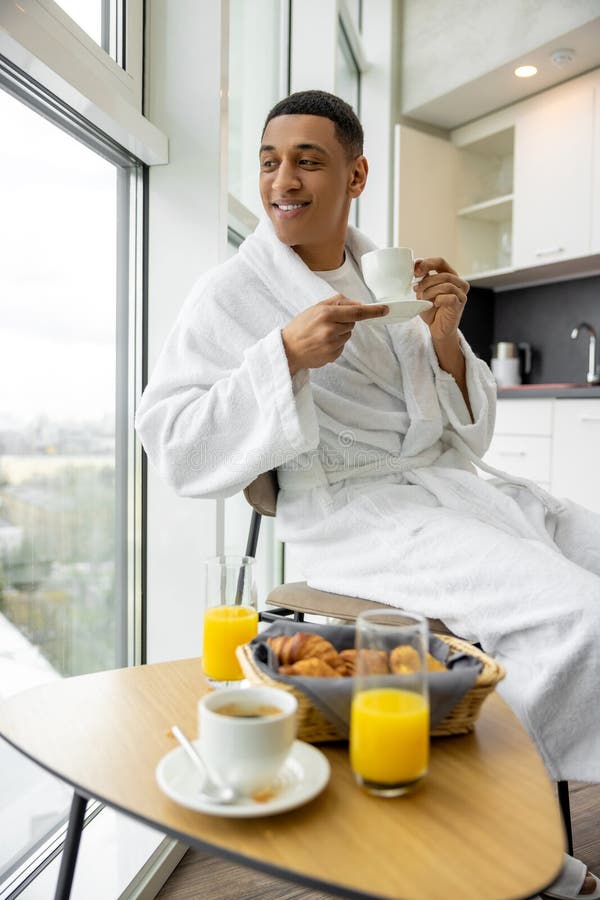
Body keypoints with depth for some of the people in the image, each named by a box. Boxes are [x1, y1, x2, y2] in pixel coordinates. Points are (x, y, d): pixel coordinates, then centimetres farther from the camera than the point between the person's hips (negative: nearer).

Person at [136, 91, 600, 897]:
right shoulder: (231, 295, -1)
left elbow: (464, 436, 12)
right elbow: (176, 449, -12)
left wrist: (445, 339, -7)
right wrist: (288, 353, -21)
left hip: (457, 488, 7)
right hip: (356, 512, -7)